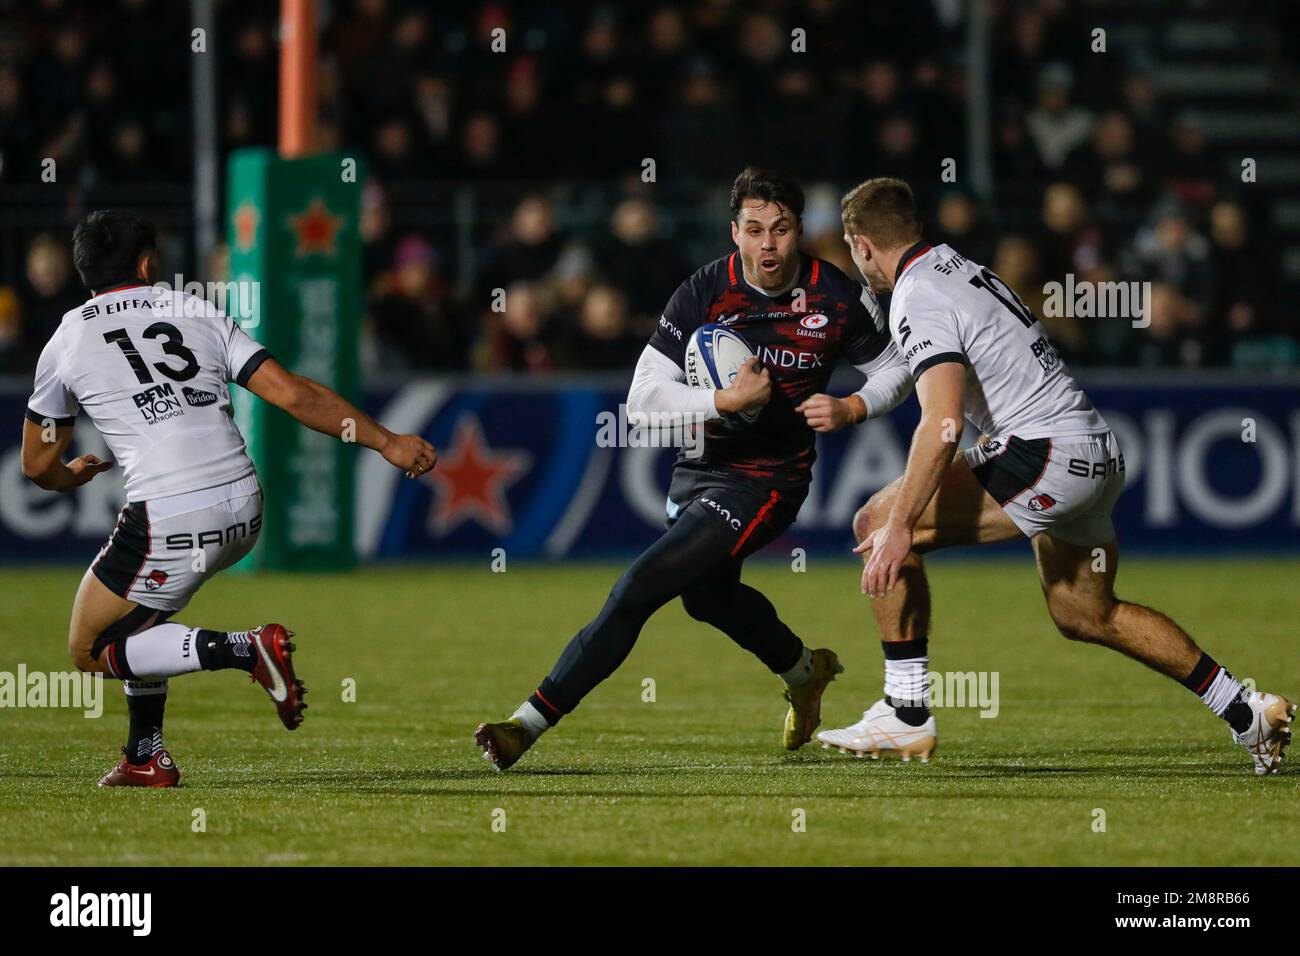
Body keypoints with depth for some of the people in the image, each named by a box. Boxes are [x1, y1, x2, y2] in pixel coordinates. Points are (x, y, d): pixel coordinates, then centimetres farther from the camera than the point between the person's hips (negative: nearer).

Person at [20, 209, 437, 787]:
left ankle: (246, 650, -8)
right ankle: (147, 757, 24)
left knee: (91, 650, 10)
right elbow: (296, 395, 4)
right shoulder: (199, 315, 11)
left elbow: (39, 467, 19)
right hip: (244, 512, 5)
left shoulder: (65, 344, 8)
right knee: (138, 610, 30)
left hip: (170, 524, -5)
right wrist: (387, 442, 9)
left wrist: (72, 476, 43)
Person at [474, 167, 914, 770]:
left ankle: (532, 720, -17)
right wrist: (726, 401, -27)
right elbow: (643, 397, -16)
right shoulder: (702, 295, -12)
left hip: (766, 481, -5)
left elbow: (895, 370, 5)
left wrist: (852, 409, -13)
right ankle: (804, 671, 58)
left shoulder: (840, 299, -12)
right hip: (699, 466, 5)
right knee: (708, 595, 28)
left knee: (642, 585, -18)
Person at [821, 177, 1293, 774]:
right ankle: (1246, 712, 29)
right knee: (1083, 614, 25)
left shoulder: (918, 300, -12)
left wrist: (899, 526, -25)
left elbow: (942, 424, -24)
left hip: (1051, 455, -10)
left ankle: (905, 714, -10)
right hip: (1099, 453, 10)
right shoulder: (965, 271, 17)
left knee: (877, 523, -9)